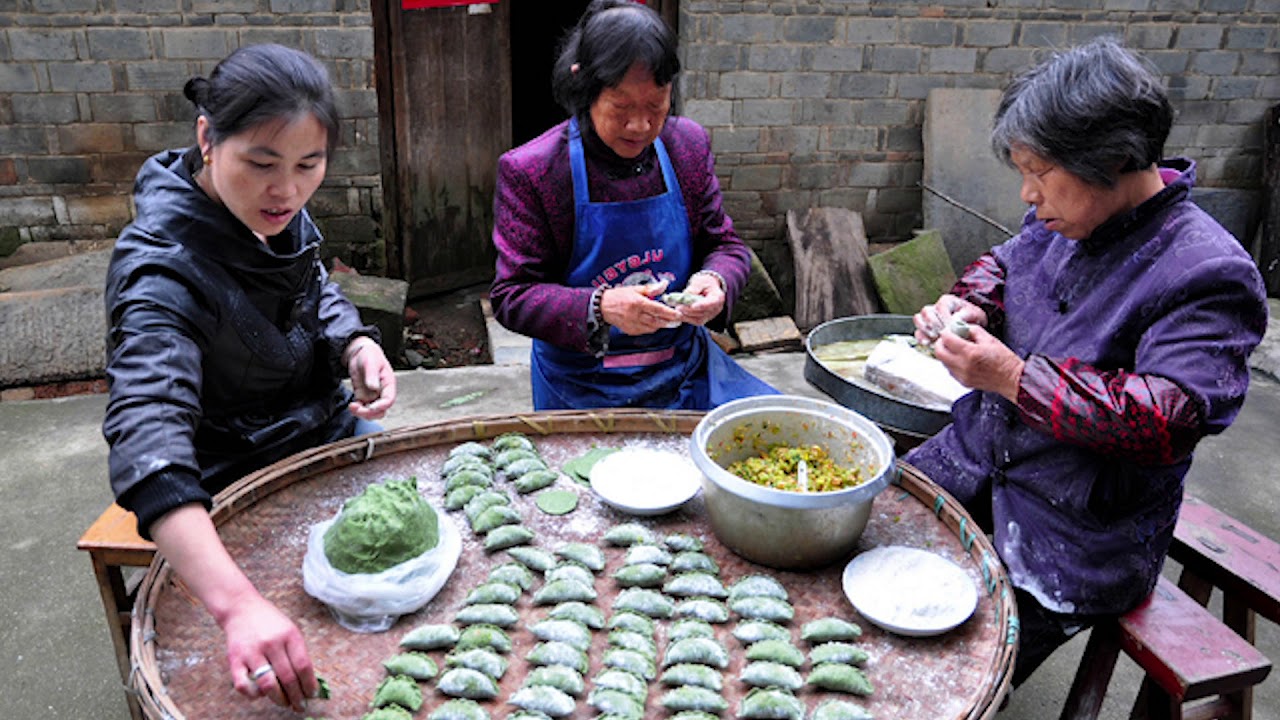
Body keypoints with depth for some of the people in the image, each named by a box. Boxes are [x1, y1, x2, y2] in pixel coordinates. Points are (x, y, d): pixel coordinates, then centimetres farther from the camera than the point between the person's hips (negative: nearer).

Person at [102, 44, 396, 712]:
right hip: (244, 477, -7)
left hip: (323, 427, 7)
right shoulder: (163, 268, -32)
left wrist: (359, 346, -16)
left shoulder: (273, 207, -10)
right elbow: (146, 433, -45)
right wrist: (238, 603, -58)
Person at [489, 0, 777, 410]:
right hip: (581, 388, -3)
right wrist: (599, 308, -28)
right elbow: (512, 296, -11)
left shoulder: (689, 145, 1)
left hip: (684, 369, 4)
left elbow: (726, 245, 9)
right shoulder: (528, 171, -12)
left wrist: (715, 281, -16)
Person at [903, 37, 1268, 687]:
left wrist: (1014, 378, -33)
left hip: (1079, 530, -7)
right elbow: (1004, 264, 20)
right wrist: (966, 305, -4)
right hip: (978, 457, 7)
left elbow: (1169, 421, -29)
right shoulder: (1064, 220, 1)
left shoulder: (1211, 275, -21)